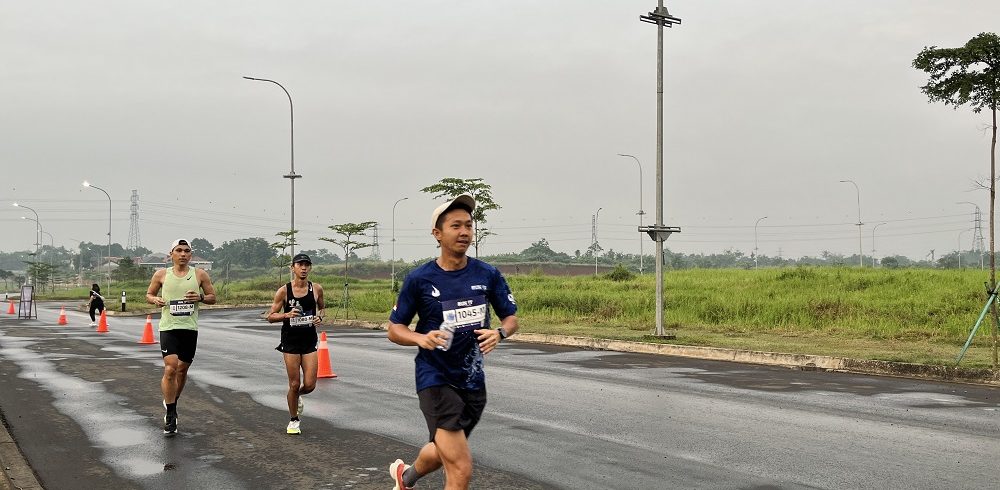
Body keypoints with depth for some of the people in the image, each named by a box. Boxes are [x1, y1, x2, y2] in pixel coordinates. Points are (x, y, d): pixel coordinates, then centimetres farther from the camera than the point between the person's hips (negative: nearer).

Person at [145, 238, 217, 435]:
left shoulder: (200, 275, 4)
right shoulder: (161, 275, 3)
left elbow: (213, 297, 9)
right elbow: (148, 294, 14)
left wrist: (201, 297, -12)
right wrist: (155, 299, -9)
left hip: (190, 329, 2)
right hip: (168, 328, -2)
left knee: (182, 369, 13)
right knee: (170, 369, -16)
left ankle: (172, 403, 39)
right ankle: (170, 415, -7)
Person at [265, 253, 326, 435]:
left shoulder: (316, 289, 0)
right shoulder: (284, 291, -6)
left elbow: (322, 307, 19)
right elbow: (270, 317, -2)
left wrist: (320, 317, -4)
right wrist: (287, 315, -20)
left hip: (310, 341, 2)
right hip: (291, 341, -2)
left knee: (309, 385, -4)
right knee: (294, 384, 0)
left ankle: (297, 396, 33)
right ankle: (293, 420, 20)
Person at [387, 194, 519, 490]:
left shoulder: (488, 275, -1)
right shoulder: (419, 279, -9)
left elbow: (511, 318, 7)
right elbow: (394, 329, -2)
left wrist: (499, 333, -17)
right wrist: (421, 338, -23)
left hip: (473, 380, 5)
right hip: (435, 379, -5)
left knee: (443, 452, 26)